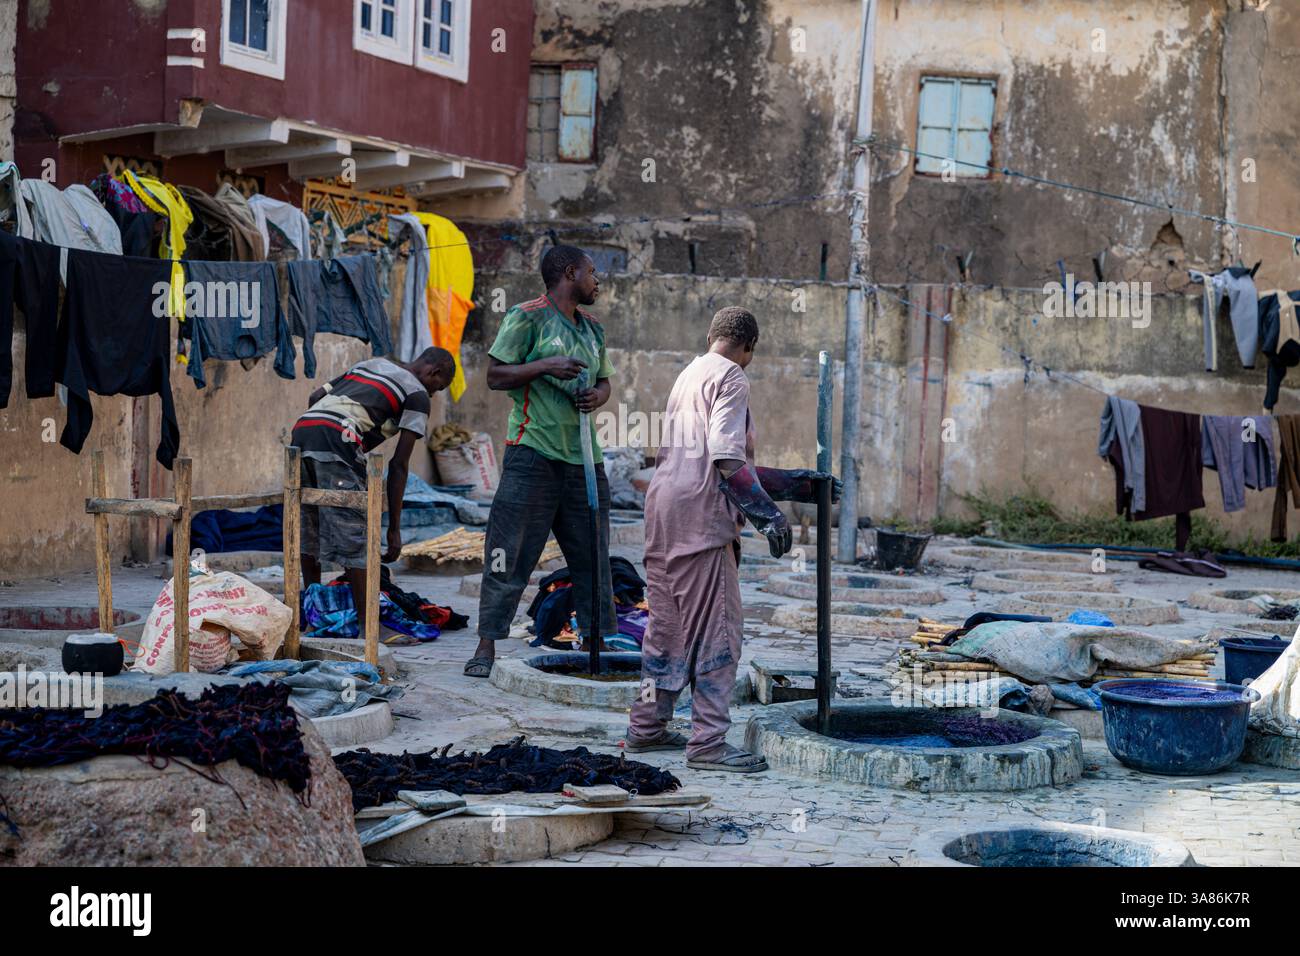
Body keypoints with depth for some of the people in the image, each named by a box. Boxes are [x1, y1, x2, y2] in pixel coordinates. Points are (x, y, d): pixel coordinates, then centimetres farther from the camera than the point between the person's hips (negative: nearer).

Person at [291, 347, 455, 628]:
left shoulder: (368, 364, 32)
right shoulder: (417, 394, 9)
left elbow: (315, 397, 24)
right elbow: (399, 464, 3)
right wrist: (394, 528, 3)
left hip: (301, 428, 8)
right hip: (337, 442, -8)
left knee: (308, 531, 17)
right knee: (354, 539, -5)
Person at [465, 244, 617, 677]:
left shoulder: (592, 328, 18)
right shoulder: (528, 317, -4)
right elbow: (495, 376, -6)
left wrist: (597, 395, 2)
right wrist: (544, 366, -19)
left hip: (583, 454, 7)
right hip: (533, 450, -7)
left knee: (593, 556, 9)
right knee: (511, 552, -6)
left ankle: (602, 640, 17)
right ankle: (487, 645, -1)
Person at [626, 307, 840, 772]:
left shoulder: (689, 375, 22)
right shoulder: (730, 378, -6)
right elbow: (725, 457, -19)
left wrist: (798, 483, 25)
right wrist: (768, 514, -16)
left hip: (663, 514, 9)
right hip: (700, 516, -9)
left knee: (667, 624, 16)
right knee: (717, 628, -6)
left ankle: (647, 726, 22)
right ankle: (708, 742, -6)